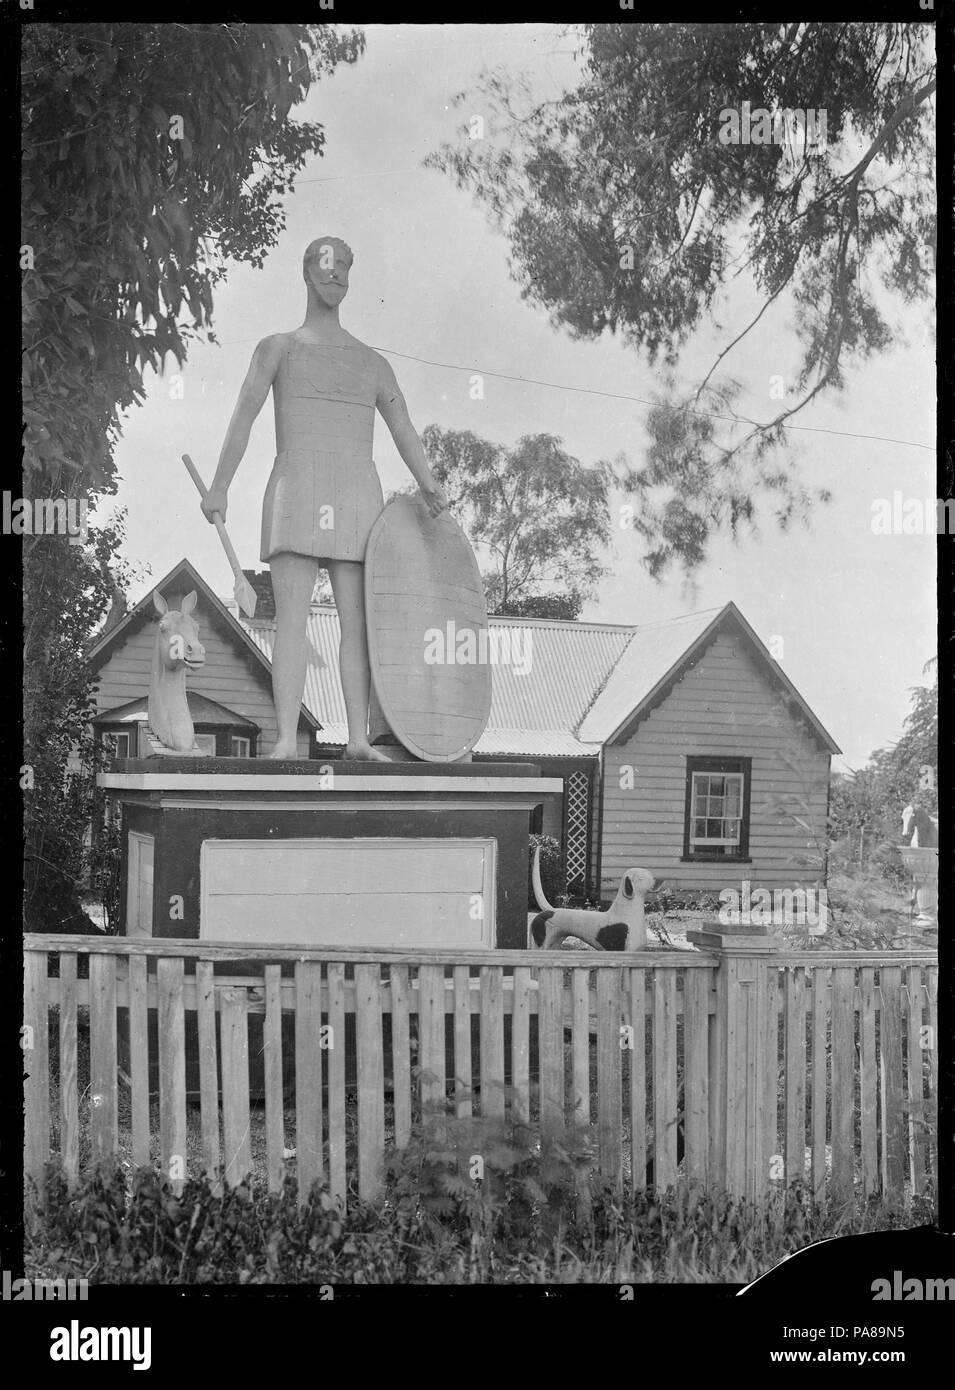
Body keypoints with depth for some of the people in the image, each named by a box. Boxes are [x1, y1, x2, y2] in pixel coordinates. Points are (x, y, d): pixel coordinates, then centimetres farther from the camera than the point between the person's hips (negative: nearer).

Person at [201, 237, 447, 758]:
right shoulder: (277, 348, 15)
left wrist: (428, 485, -10)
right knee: (292, 617, -11)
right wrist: (219, 486, -10)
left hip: (357, 496, 3)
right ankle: (287, 741, -15)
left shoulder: (373, 363, 21)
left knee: (357, 619, -4)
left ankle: (358, 739, -4)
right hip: (296, 491, -2)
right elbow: (244, 416, 2)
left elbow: (403, 428, 8)